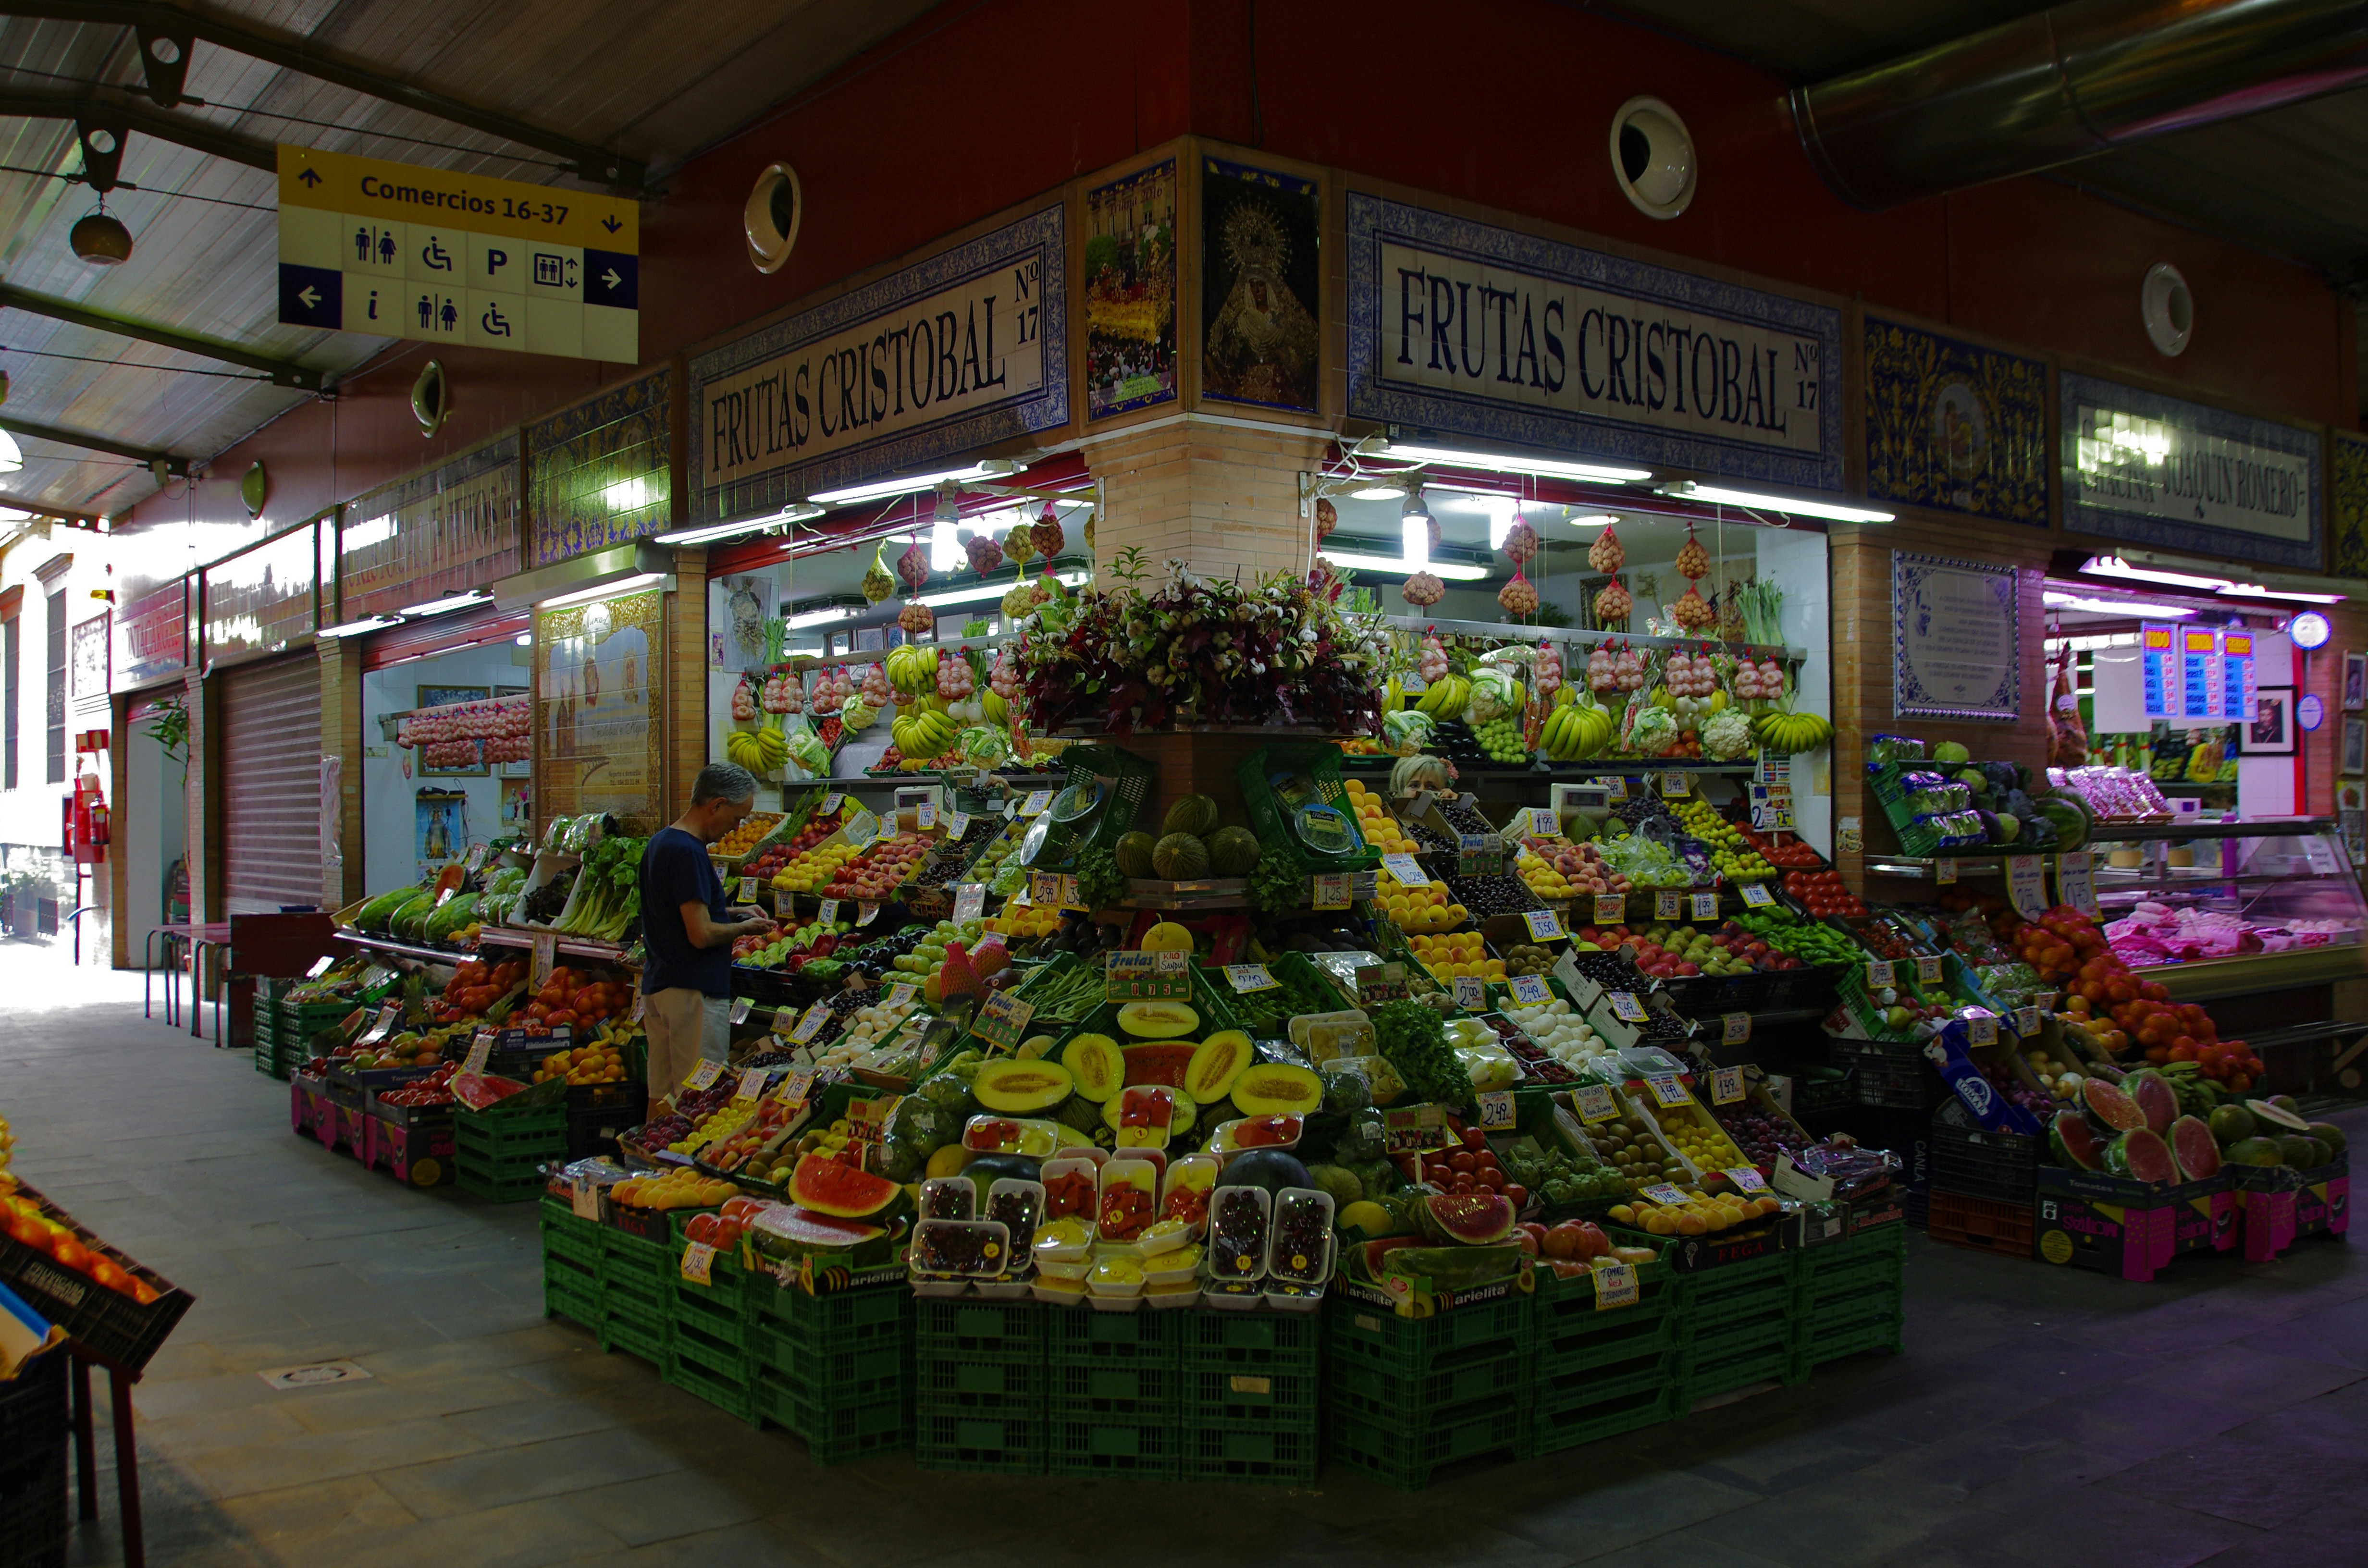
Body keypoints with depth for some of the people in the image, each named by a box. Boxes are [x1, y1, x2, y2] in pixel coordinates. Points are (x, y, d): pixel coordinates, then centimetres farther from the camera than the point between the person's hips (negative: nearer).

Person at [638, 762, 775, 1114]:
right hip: (693, 992, -10)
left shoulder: (661, 841, 12)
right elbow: (701, 935, -22)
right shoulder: (689, 852, -20)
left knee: (662, 1094, 16)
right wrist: (744, 928, -5)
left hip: (658, 986, 10)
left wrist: (732, 912, 14)